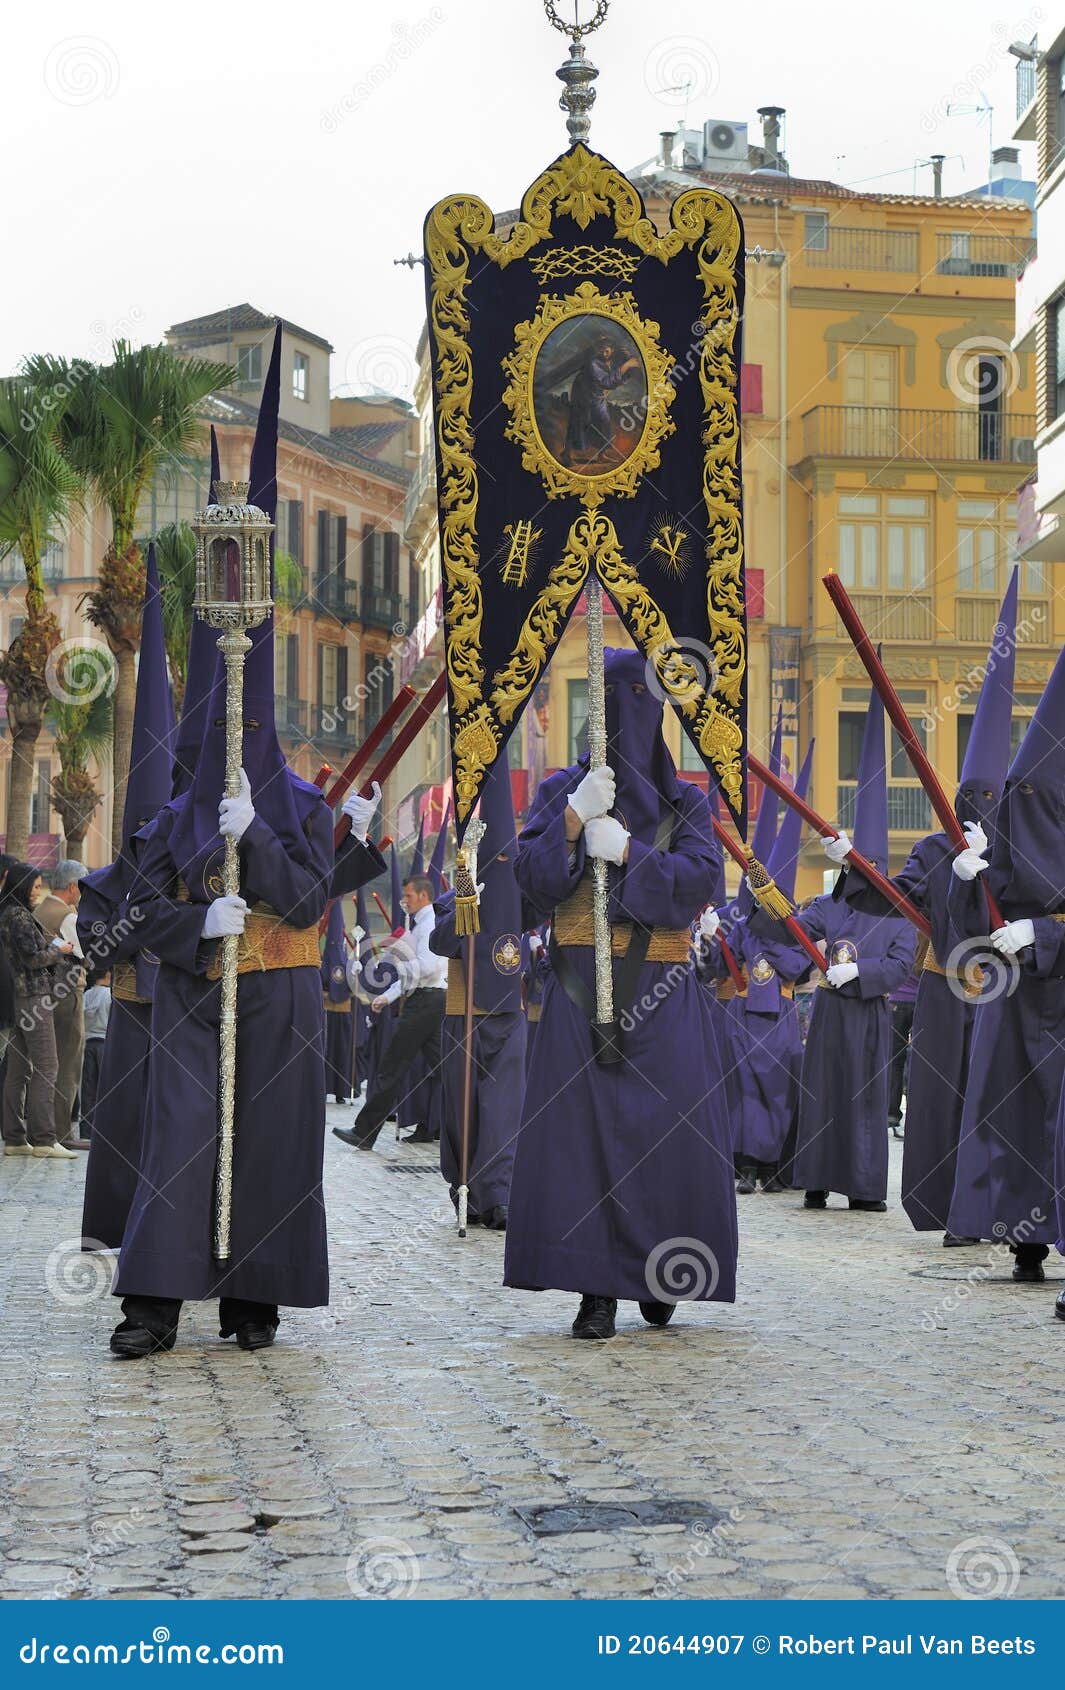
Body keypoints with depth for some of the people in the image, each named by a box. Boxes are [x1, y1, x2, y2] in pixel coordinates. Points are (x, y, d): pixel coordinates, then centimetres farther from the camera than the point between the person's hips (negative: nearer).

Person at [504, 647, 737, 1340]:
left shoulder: (685, 802, 11)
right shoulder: (561, 790, 10)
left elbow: (701, 877, -7)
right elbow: (532, 877, -3)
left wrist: (626, 850, -16)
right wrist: (573, 819, -17)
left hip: (662, 994, 0)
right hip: (582, 988, 0)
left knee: (669, 1128, -2)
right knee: (583, 1127, -8)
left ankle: (662, 1279, 17)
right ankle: (598, 1289, -5)